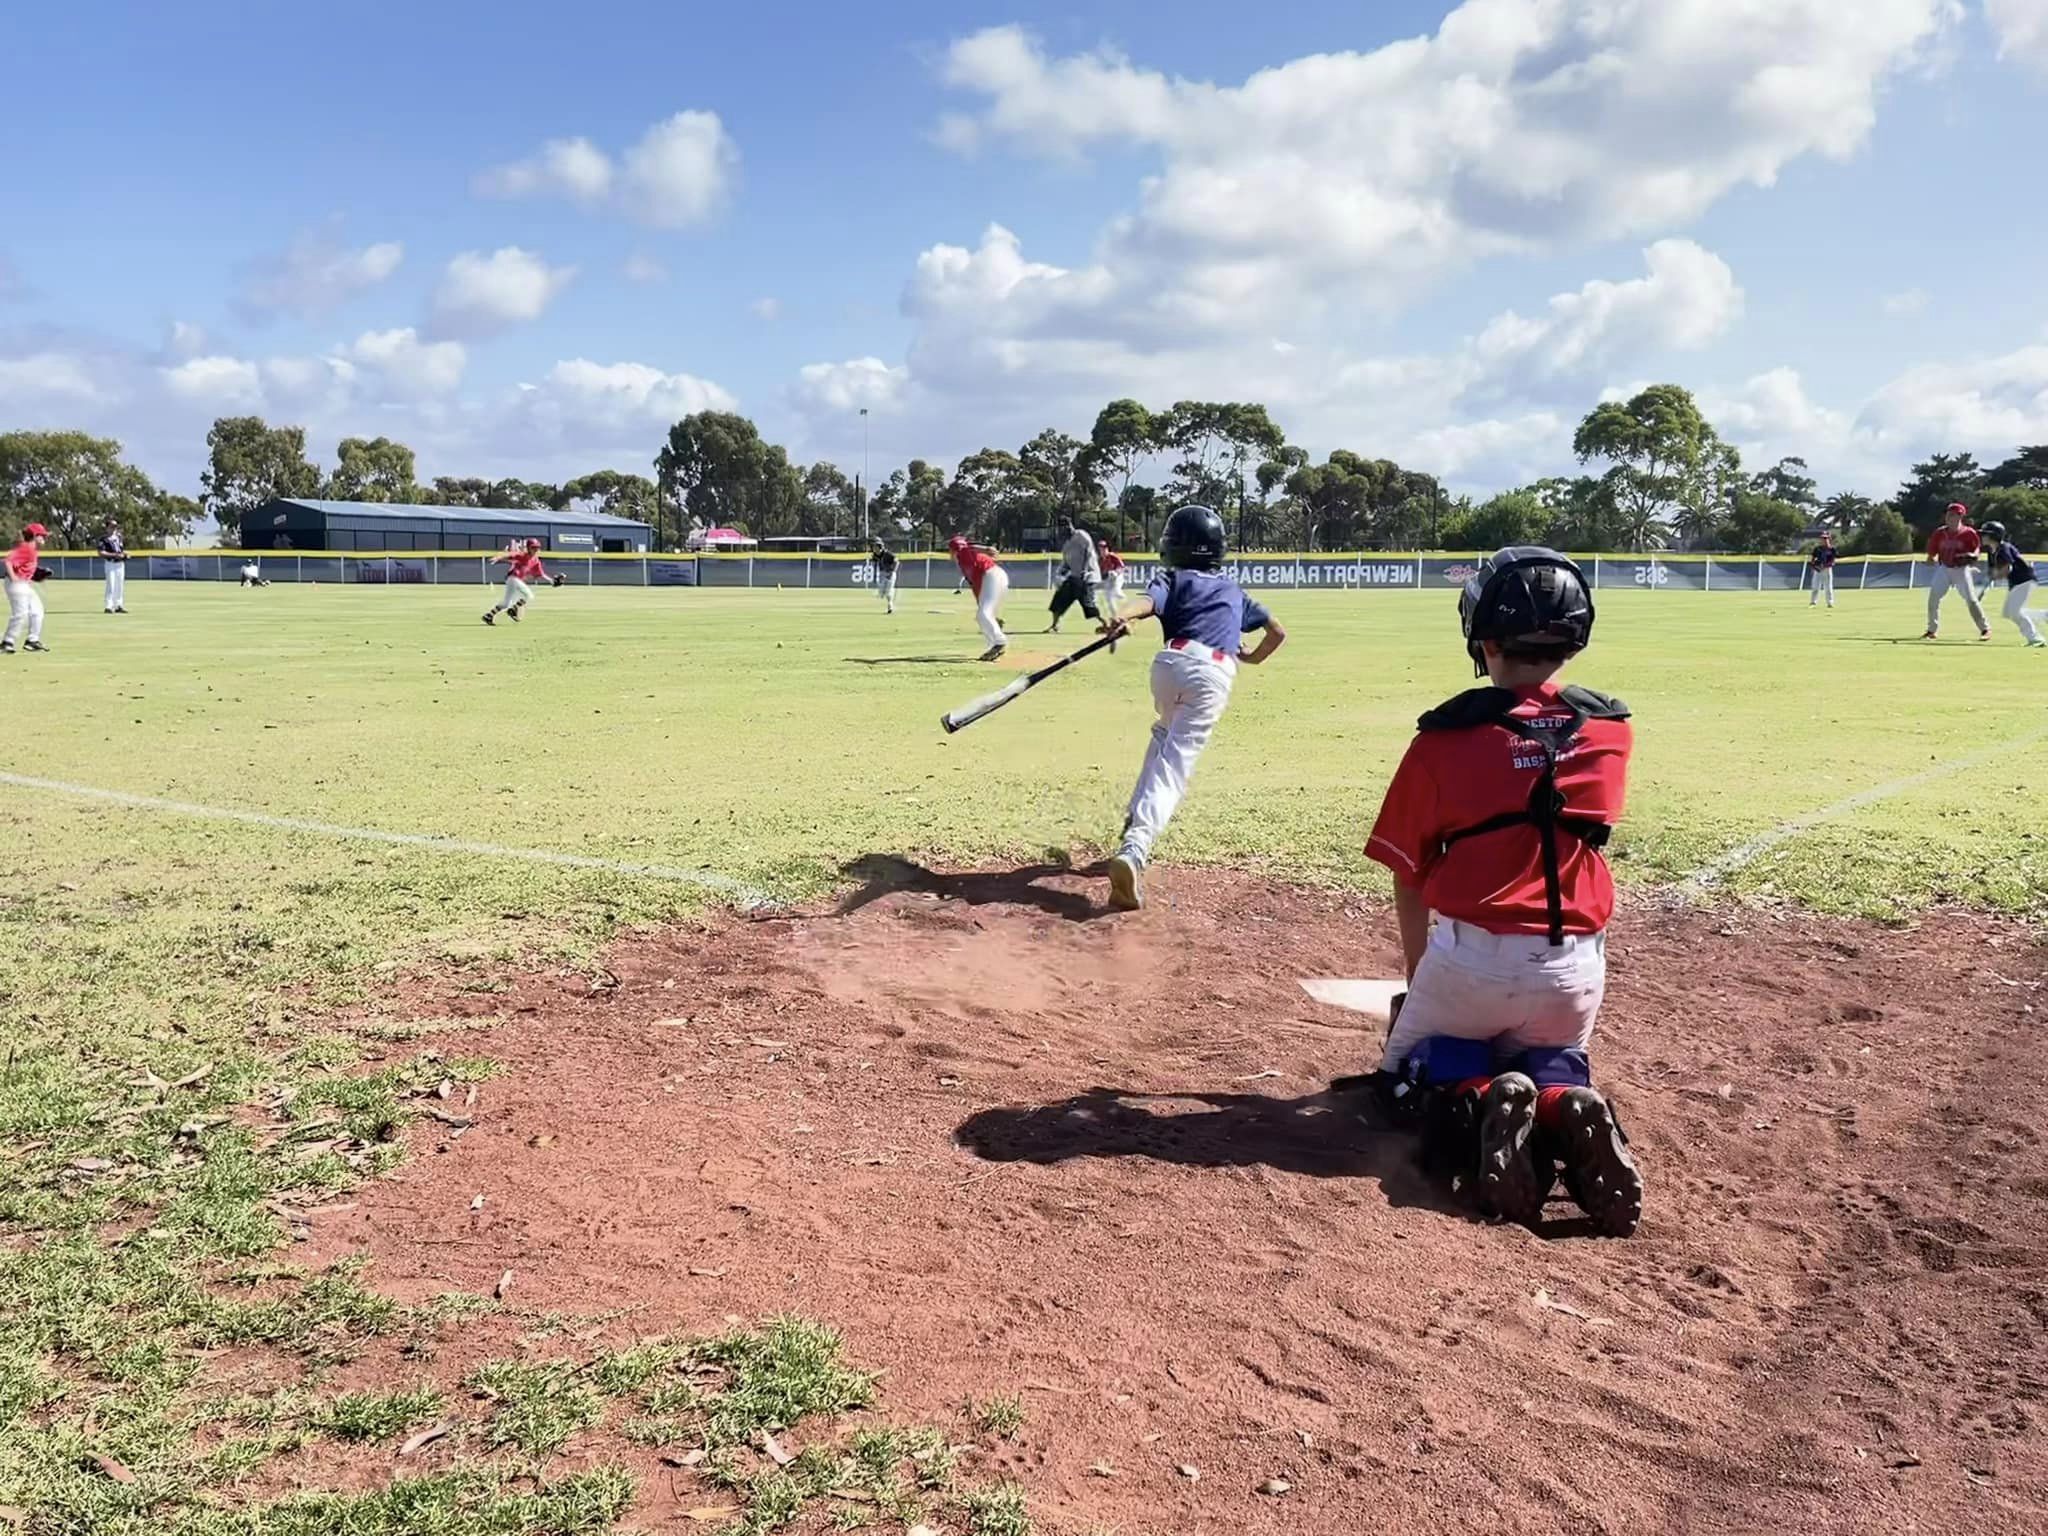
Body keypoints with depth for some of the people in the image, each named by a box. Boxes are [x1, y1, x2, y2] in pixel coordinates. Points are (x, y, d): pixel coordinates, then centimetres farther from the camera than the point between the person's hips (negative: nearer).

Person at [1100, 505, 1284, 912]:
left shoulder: (1173, 579, 20)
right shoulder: (1235, 591, 30)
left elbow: (1149, 601, -4)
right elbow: (1277, 632, 30)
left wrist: (1124, 618, -25)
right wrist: (1253, 659, 48)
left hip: (1172, 661, 0)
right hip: (1215, 675, 0)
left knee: (1166, 735, 32)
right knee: (1175, 762, -11)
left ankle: (1138, 820, 24)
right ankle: (1135, 846, -33)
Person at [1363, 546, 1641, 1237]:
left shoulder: (1447, 735, -8)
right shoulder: (1611, 731, 0)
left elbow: (1408, 878, -1)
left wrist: (1418, 977, 13)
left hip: (1469, 959, -2)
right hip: (1576, 968, 3)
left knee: (1409, 1061, 24)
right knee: (1555, 1060, 31)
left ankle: (1486, 1099, -12)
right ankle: (1570, 1107, -8)